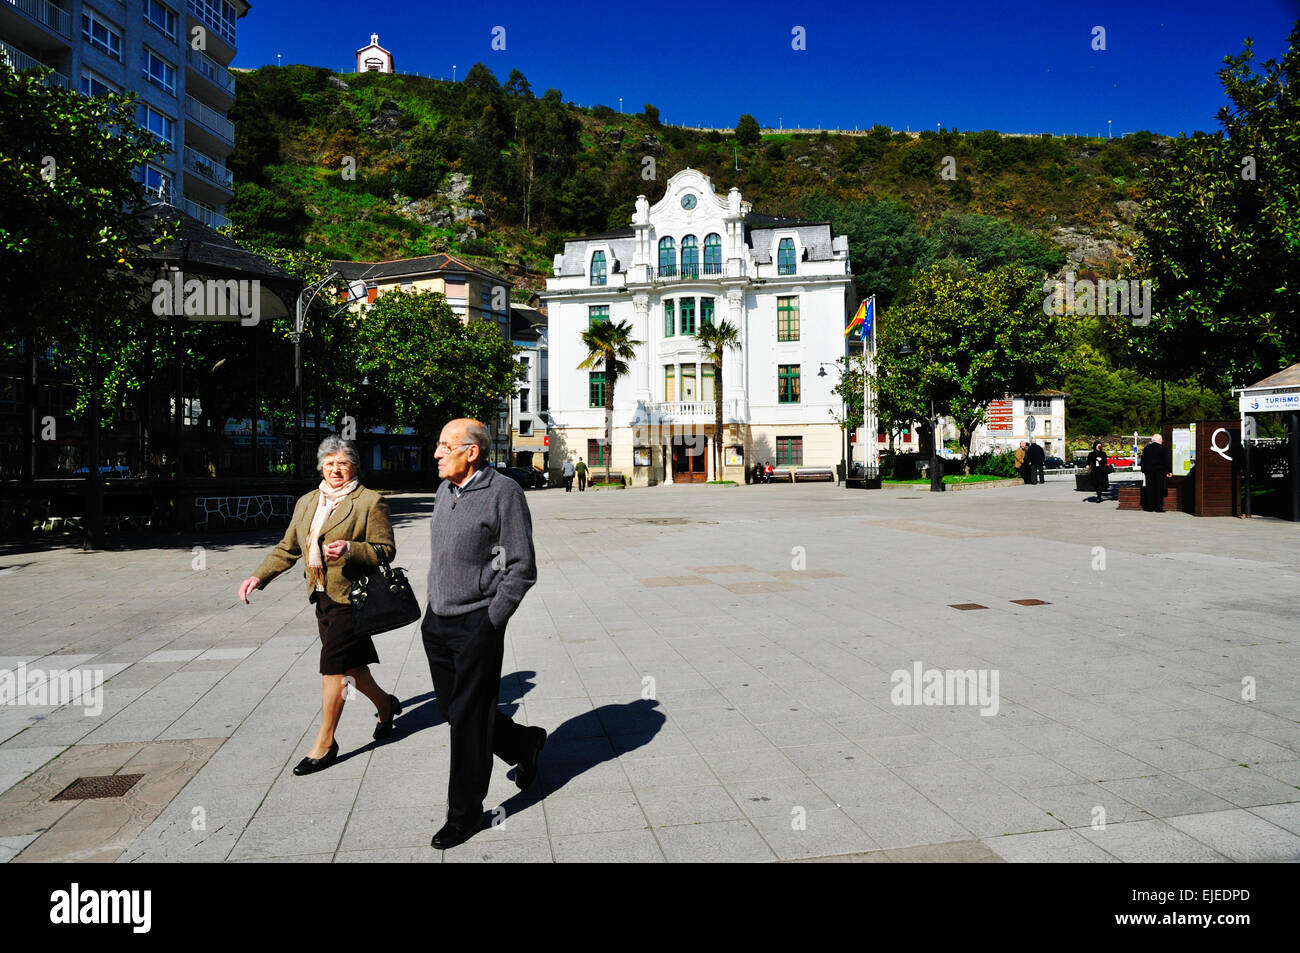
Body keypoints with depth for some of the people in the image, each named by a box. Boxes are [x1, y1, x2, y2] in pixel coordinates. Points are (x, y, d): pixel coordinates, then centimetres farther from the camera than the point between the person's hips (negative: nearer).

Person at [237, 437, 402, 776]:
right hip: (323, 597, 7)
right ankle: (385, 704, 41)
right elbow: (287, 548, 17)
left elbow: (386, 550, -11)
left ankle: (324, 744, 9)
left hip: (350, 598, -7)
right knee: (350, 665, 16)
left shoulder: (370, 502, -8)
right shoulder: (306, 503, 13)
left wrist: (349, 550, -27)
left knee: (333, 668, -4)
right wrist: (259, 576, 5)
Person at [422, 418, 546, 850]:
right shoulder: (445, 491, 10)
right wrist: (433, 611, 13)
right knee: (455, 711, 15)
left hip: (477, 626, -7)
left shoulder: (504, 492, -13)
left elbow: (522, 568, -12)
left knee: (469, 719, 2)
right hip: (437, 624, 8)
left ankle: (465, 813, 19)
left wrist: (490, 623, -14)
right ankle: (524, 743, 39)